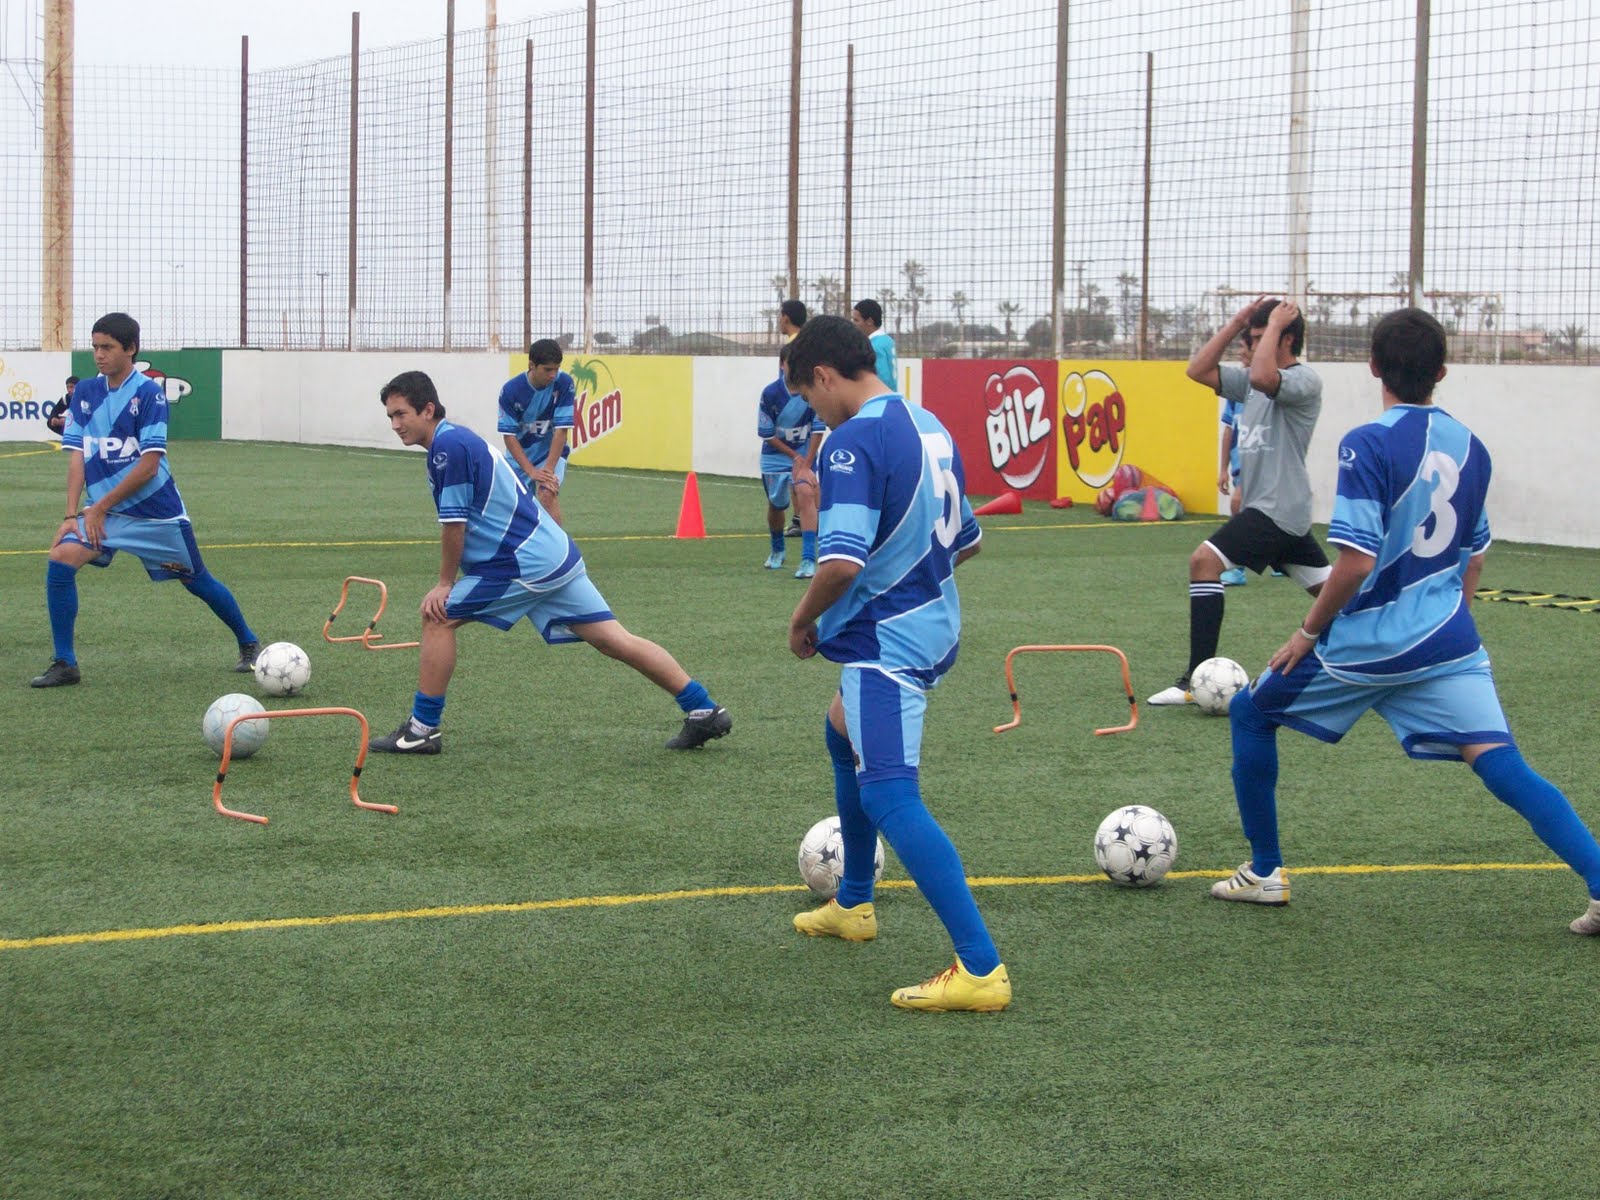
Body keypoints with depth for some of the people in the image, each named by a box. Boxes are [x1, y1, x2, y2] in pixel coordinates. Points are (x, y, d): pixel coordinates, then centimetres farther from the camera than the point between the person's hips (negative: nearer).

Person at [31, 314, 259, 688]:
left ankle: (249, 644, 32)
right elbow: (78, 457, 2)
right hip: (102, 509, 4)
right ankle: (64, 664, -10)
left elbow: (148, 465, -15)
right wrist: (72, 514, -9)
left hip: (155, 510, -4)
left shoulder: (149, 393, -12)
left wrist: (100, 507, -15)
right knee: (60, 560, -18)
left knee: (196, 580, 7)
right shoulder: (84, 393, 3)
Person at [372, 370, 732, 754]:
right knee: (615, 640, 8)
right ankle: (704, 711, 8)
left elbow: (454, 523, -14)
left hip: (524, 563, -10)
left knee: (438, 618, 0)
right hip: (555, 552, 10)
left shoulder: (448, 445, -13)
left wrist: (445, 584, -2)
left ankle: (421, 729, 3)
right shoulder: (459, 440, 19)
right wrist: (452, 583, 18)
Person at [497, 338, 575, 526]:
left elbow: (561, 431, -20)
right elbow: (509, 436, -17)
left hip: (551, 453, -2)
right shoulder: (510, 391, -19)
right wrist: (532, 471, -25)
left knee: (548, 494, -29)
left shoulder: (564, 384, -19)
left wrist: (549, 469, -26)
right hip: (520, 456, 2)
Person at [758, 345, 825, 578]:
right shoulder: (770, 393, -20)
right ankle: (777, 551, 44)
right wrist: (795, 457, -11)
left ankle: (809, 559, -25)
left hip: (804, 452, -1)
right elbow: (767, 434, -11)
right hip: (775, 456, 1)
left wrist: (806, 464, -16)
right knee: (775, 505, 14)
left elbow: (818, 429, -13)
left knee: (805, 494, -23)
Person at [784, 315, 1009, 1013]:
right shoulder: (929, 426, 9)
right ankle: (853, 905, 46)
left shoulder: (854, 443, -19)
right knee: (843, 734, 31)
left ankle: (980, 968, -23)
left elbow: (843, 562, -28)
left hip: (886, 638, -10)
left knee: (889, 797, -15)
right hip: (936, 624, 10)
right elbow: (966, 541, 18)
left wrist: (804, 619, -11)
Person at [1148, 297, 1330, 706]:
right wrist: (1237, 322, 6)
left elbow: (1262, 377, -32)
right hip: (1268, 507, 10)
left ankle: (1196, 680, -25)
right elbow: (1198, 370, 11)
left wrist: (1274, 325, -19)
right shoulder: (1251, 379, 15)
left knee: (1204, 560, -20)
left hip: (1278, 507, -10)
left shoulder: (1304, 380, -11)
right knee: (1330, 591, 15)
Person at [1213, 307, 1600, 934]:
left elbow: (1356, 560, -20)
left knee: (1250, 714, 16)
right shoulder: (1470, 447, 7)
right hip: (1446, 643, 5)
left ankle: (1264, 872, 22)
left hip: (1366, 643, -5)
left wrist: (1308, 633, -7)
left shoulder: (1369, 445, -14)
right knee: (1499, 761, -2)